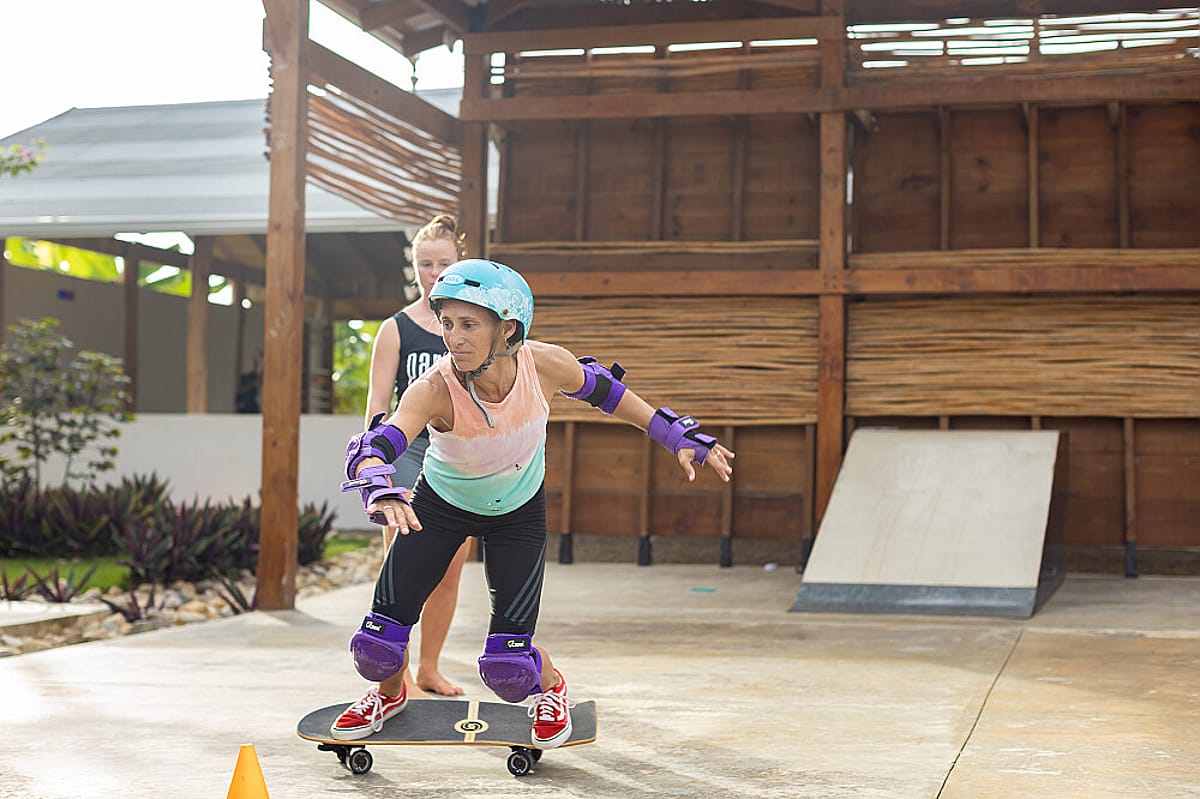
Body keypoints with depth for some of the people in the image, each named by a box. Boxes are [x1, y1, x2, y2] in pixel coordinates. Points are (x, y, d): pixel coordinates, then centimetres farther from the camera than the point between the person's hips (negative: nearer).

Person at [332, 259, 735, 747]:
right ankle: (389, 694, 35)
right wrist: (380, 490, -70)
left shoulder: (543, 364, -27)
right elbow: (373, 447, -47)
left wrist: (678, 438, -1)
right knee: (377, 643, -3)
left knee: (509, 665, -8)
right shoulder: (434, 390, -33)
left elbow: (601, 389, -6)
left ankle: (551, 688, 30)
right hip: (441, 506, 0)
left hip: (519, 514, 0)